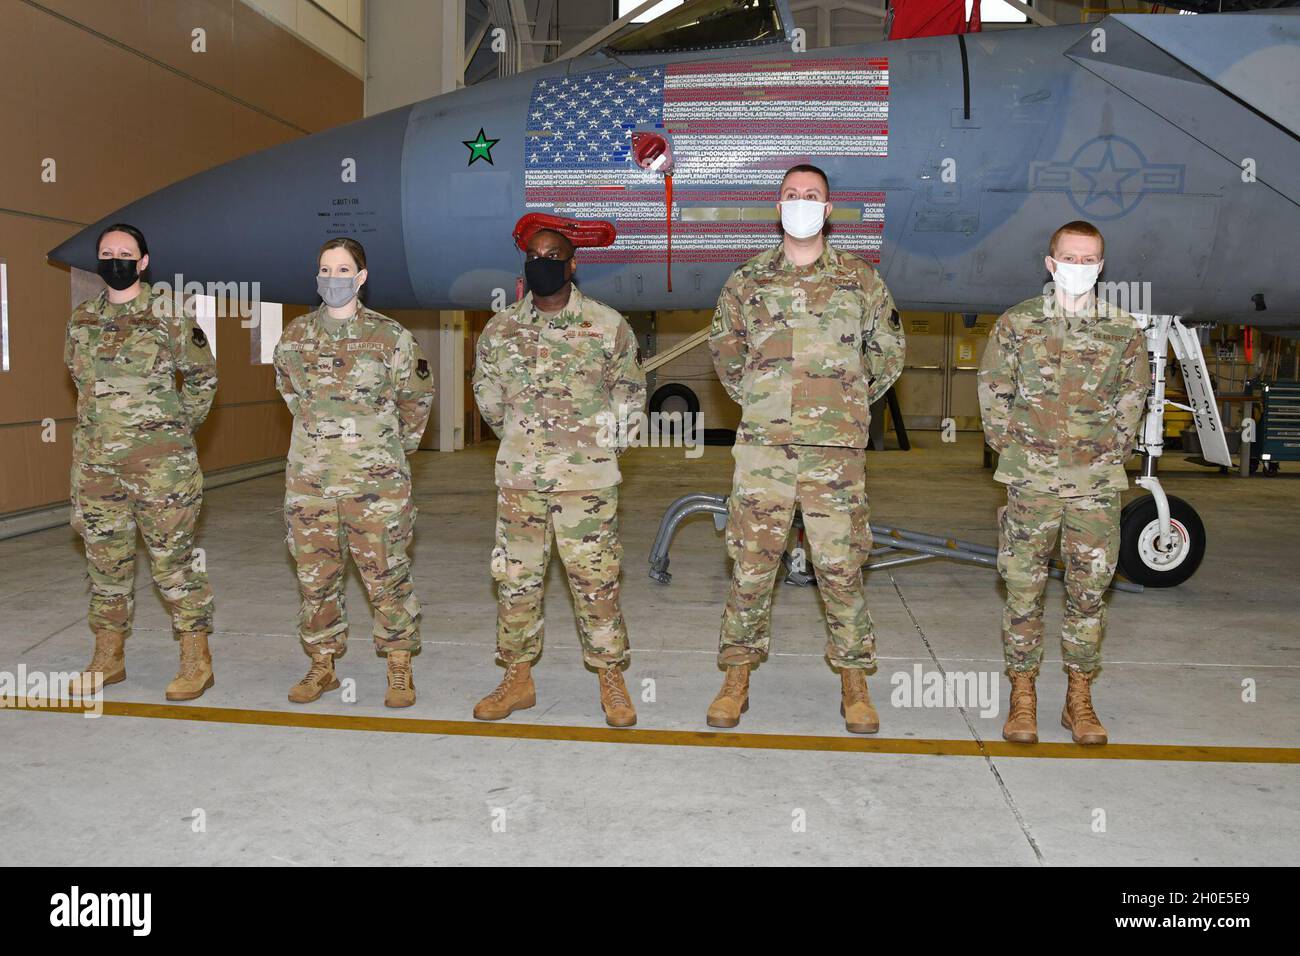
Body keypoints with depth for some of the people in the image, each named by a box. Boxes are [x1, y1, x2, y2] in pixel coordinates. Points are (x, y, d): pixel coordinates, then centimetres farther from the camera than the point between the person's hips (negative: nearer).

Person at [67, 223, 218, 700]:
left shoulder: (170, 315, -4)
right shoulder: (82, 319, 10)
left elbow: (202, 376, 4)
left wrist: (178, 428, 3)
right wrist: (103, 427, 16)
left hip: (159, 462, -5)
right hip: (95, 461, 5)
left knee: (172, 559, -3)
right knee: (105, 559, 12)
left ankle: (196, 661, 5)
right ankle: (108, 658, 24)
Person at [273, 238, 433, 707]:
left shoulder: (390, 336, -3)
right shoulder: (295, 336, 6)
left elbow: (417, 396, 9)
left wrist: (398, 447, 14)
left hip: (375, 476, -3)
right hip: (309, 476, 4)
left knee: (387, 573, 0)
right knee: (315, 575, 10)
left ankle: (400, 669, 12)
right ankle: (322, 665, 24)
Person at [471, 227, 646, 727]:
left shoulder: (608, 326, -1)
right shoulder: (500, 329, 5)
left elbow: (630, 396, 11)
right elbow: (487, 395, 20)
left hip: (588, 478, -3)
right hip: (518, 478, 3)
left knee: (595, 581, 1)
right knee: (515, 579, 8)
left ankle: (611, 682, 14)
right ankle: (518, 679, 21)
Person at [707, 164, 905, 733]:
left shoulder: (860, 279, 8)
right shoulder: (747, 280, 8)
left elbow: (889, 350, 18)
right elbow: (723, 345, 22)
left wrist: (851, 404, 14)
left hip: (836, 450, 0)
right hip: (762, 445, 1)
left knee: (841, 566, 2)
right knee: (751, 563, 3)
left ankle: (854, 682, 16)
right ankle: (737, 677, 16)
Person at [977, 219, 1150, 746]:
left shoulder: (1125, 331, 6)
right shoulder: (1016, 323, 1)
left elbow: (1132, 397, 14)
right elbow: (993, 391, 6)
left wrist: (1114, 451, 7)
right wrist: (1010, 447, 1)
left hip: (1098, 483, 2)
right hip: (1031, 480, -1)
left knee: (1090, 590, 6)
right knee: (1023, 587, 2)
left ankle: (1079, 700, 18)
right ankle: (1022, 697, 13)